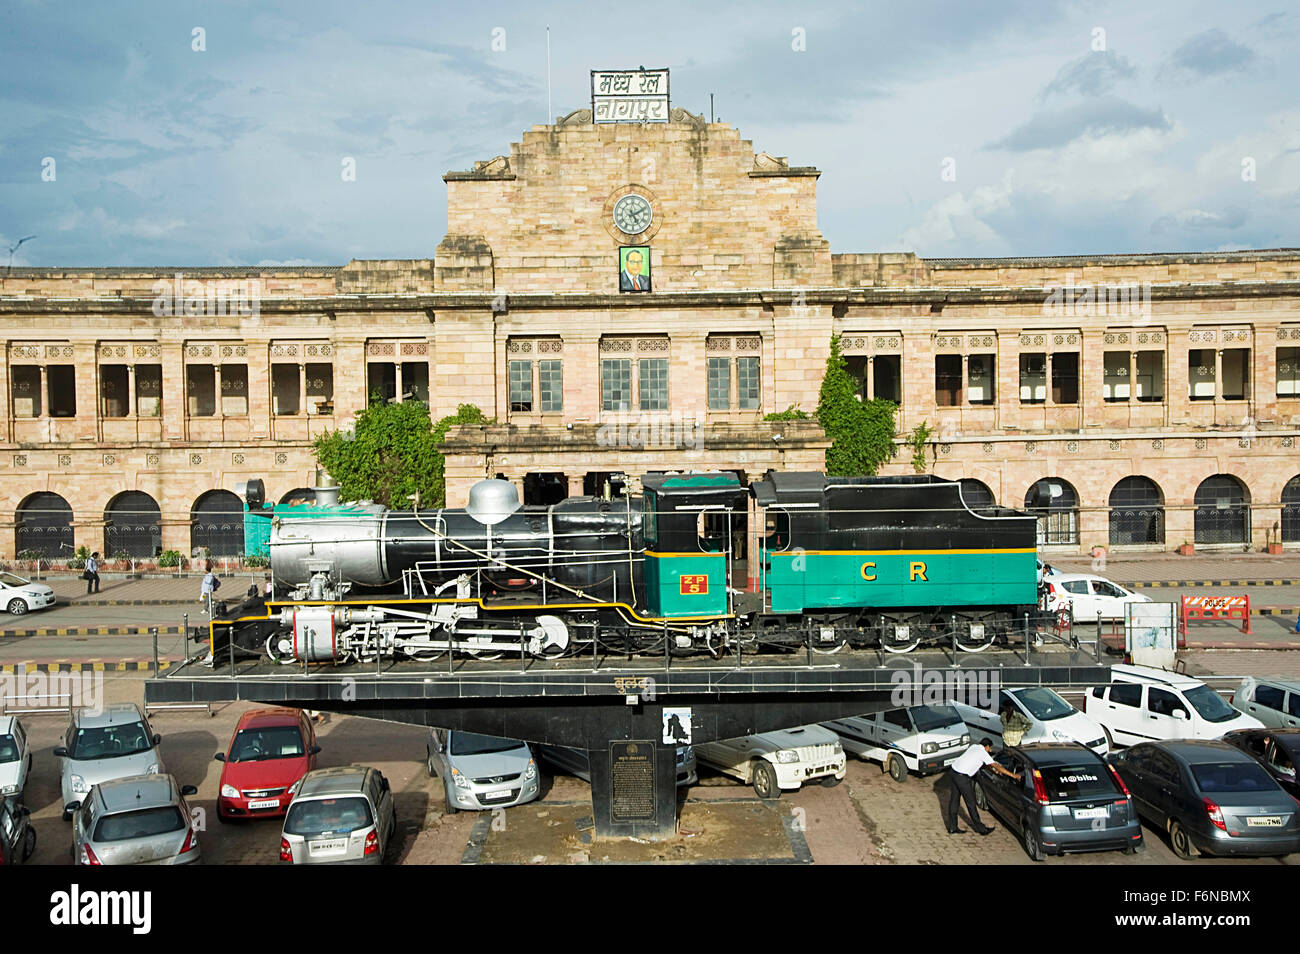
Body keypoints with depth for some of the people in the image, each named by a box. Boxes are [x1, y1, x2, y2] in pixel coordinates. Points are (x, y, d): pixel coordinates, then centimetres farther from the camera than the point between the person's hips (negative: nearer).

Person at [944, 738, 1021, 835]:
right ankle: (981, 829, 16)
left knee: (953, 800, 15)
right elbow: (997, 766, -9)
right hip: (962, 777, -8)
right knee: (971, 803, 4)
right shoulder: (983, 753, -4)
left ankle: (952, 828, 23)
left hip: (952, 771, 8)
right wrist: (1013, 775, -6)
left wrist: (994, 769, 38)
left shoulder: (974, 747, 19)